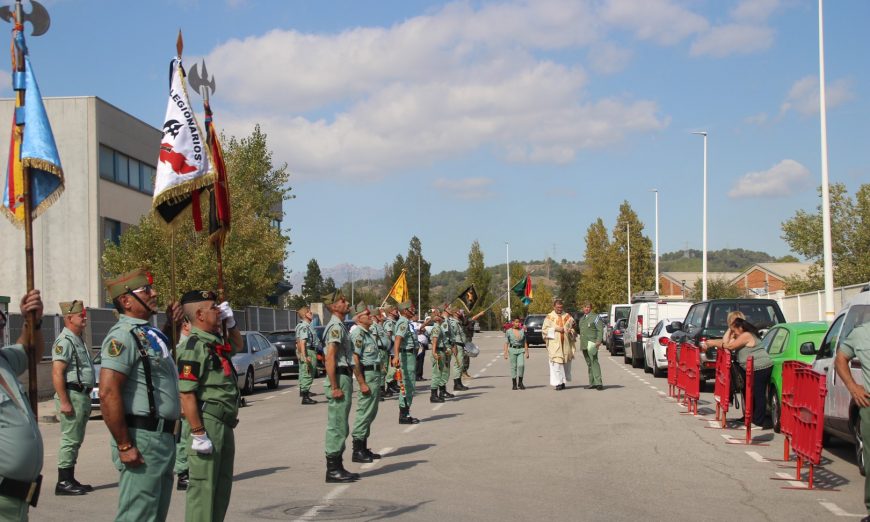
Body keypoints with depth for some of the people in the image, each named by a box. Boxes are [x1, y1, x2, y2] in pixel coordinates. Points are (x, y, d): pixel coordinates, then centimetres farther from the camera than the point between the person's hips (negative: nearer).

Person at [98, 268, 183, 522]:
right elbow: (108, 393, -22)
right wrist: (125, 446, -22)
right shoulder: (123, 335, -15)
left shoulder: (147, 333, 13)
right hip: (142, 440, -10)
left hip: (163, 437, 10)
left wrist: (170, 326, 18)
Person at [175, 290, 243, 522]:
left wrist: (230, 322, 19)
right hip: (207, 422, -10)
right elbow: (186, 394, -21)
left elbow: (238, 345, 37)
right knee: (203, 486, -6)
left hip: (225, 424, 10)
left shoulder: (216, 341, 13)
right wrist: (198, 434, -23)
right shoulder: (194, 346, -15)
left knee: (222, 486, 18)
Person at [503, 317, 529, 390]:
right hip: (512, 350, -2)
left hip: (520, 350, 2)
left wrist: (527, 352, 9)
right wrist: (505, 353, -6)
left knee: (521, 365, -14)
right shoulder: (509, 331, 1)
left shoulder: (522, 331, 9)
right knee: (513, 367, 0)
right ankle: (514, 384, 9)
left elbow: (525, 342, 13)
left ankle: (520, 382, 1)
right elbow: (506, 343, 0)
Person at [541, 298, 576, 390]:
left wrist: (570, 331, -6)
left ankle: (563, 381, 19)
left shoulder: (568, 317, 11)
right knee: (556, 363, -9)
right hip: (554, 343, -3)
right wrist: (556, 329, -12)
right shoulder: (549, 317, 3)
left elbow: (573, 328, 17)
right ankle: (557, 383, -10)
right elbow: (544, 329, -2)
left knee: (566, 363, 7)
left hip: (565, 343, 3)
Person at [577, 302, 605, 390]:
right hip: (584, 344, 7)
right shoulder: (581, 318, 21)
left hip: (591, 343, -7)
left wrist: (599, 341, -16)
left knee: (594, 362, -15)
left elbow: (600, 329, -6)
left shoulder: (595, 317, 0)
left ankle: (598, 383, -18)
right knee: (589, 364, 8)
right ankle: (592, 383, 11)